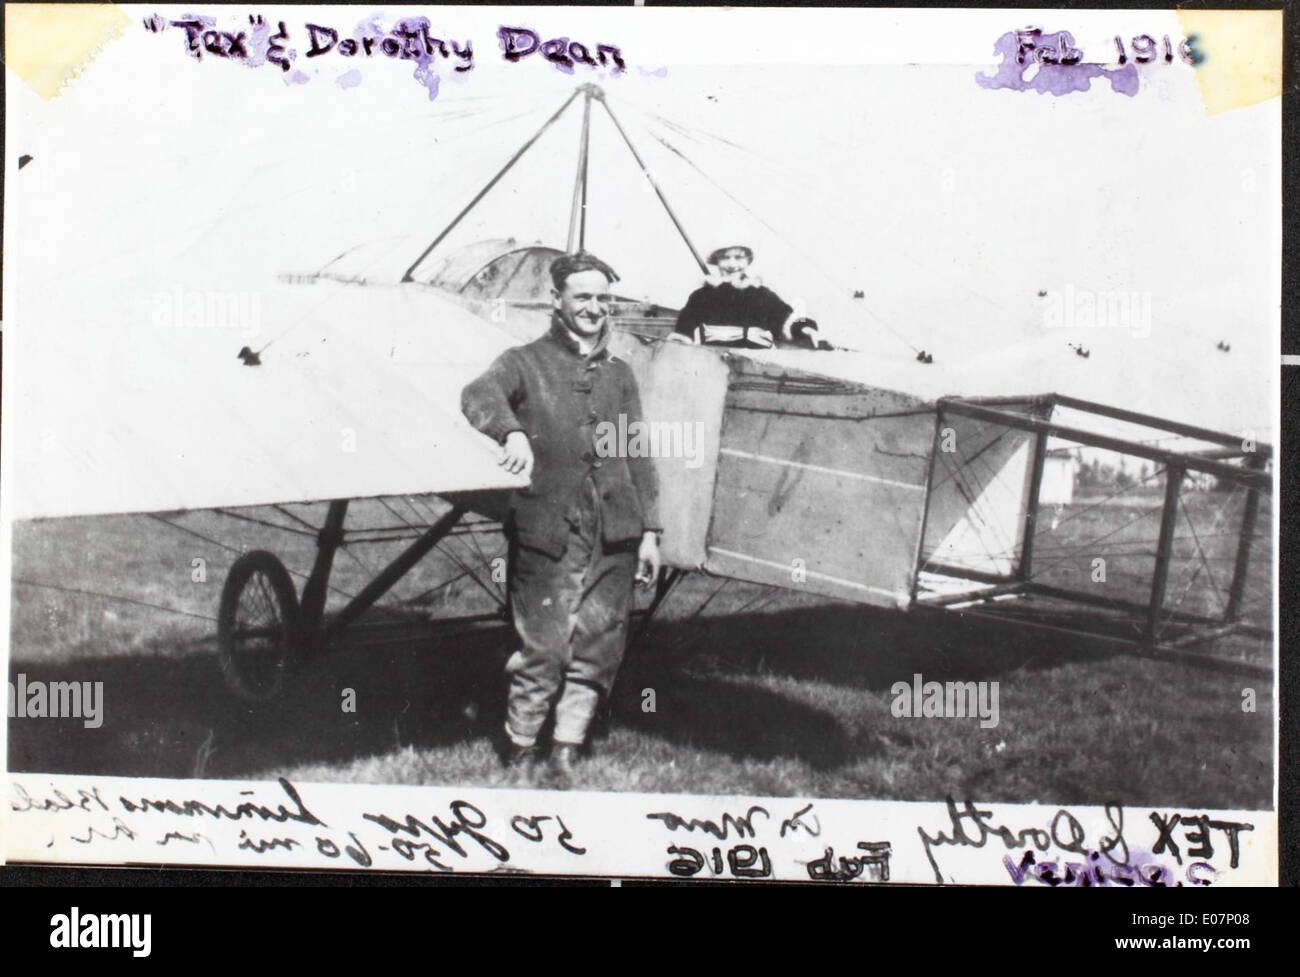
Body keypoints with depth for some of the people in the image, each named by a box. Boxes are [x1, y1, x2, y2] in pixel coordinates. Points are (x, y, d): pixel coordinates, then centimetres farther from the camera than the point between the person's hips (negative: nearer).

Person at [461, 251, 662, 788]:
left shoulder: (619, 374, 18)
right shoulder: (526, 362, 4)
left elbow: (639, 457, 18)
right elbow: (479, 394, -17)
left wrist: (650, 529, 12)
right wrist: (512, 432, -38)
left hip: (613, 538, 4)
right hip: (547, 536, -4)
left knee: (598, 648, 6)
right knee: (544, 647, -4)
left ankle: (565, 753, 20)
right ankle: (519, 752, 14)